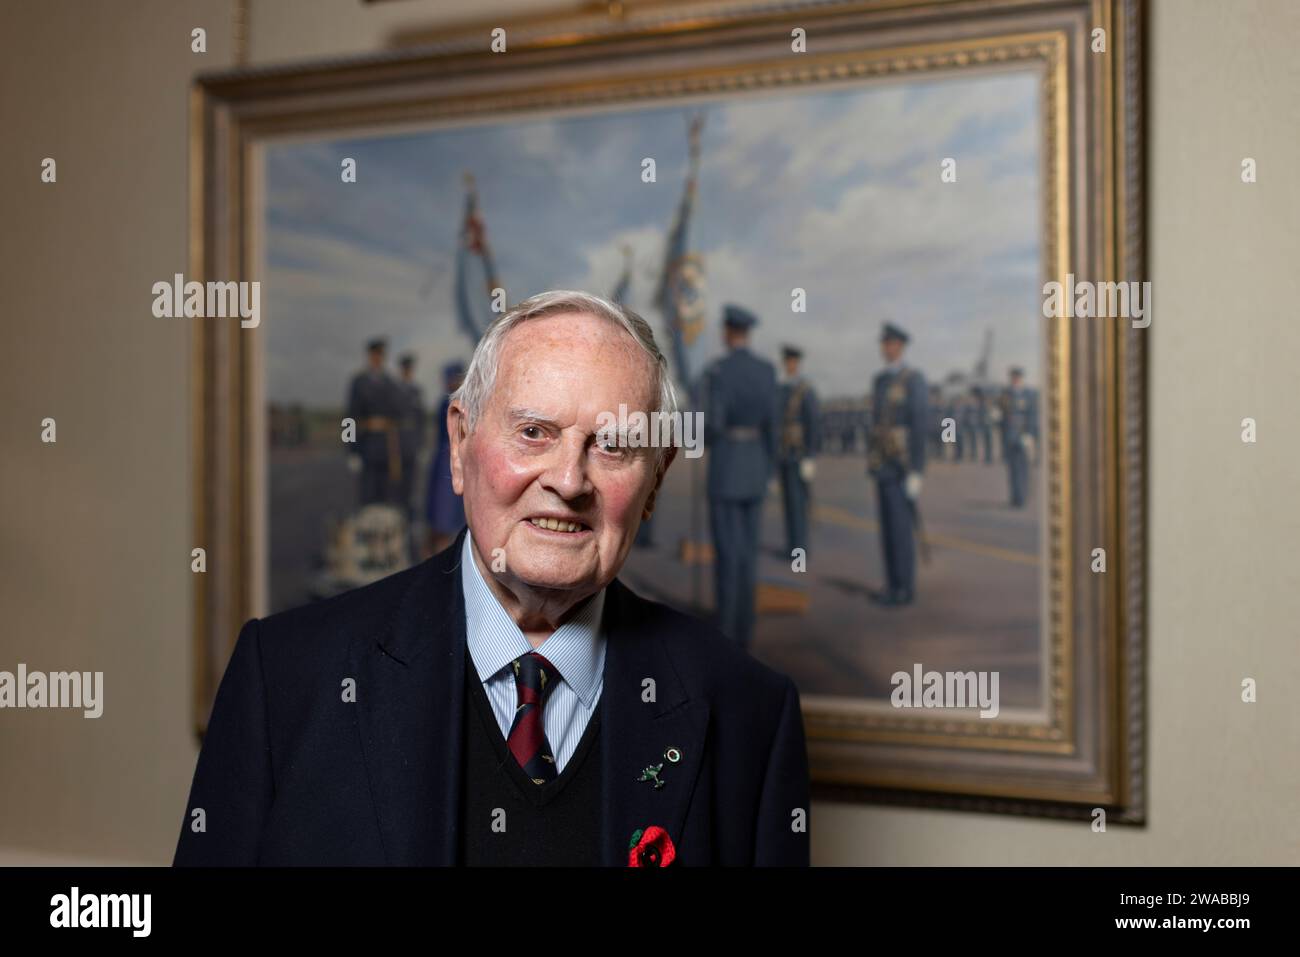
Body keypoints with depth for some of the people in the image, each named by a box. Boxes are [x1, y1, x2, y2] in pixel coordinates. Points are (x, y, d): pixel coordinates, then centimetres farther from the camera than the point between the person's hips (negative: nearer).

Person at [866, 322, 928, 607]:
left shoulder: (914, 380, -12)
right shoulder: (880, 380, 14)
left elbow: (920, 428, -15)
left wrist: (916, 473, -19)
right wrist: (872, 465, 17)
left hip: (903, 464, -8)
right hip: (883, 463, 8)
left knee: (900, 526, -7)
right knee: (888, 526, 8)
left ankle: (905, 589, -1)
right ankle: (894, 586, 14)